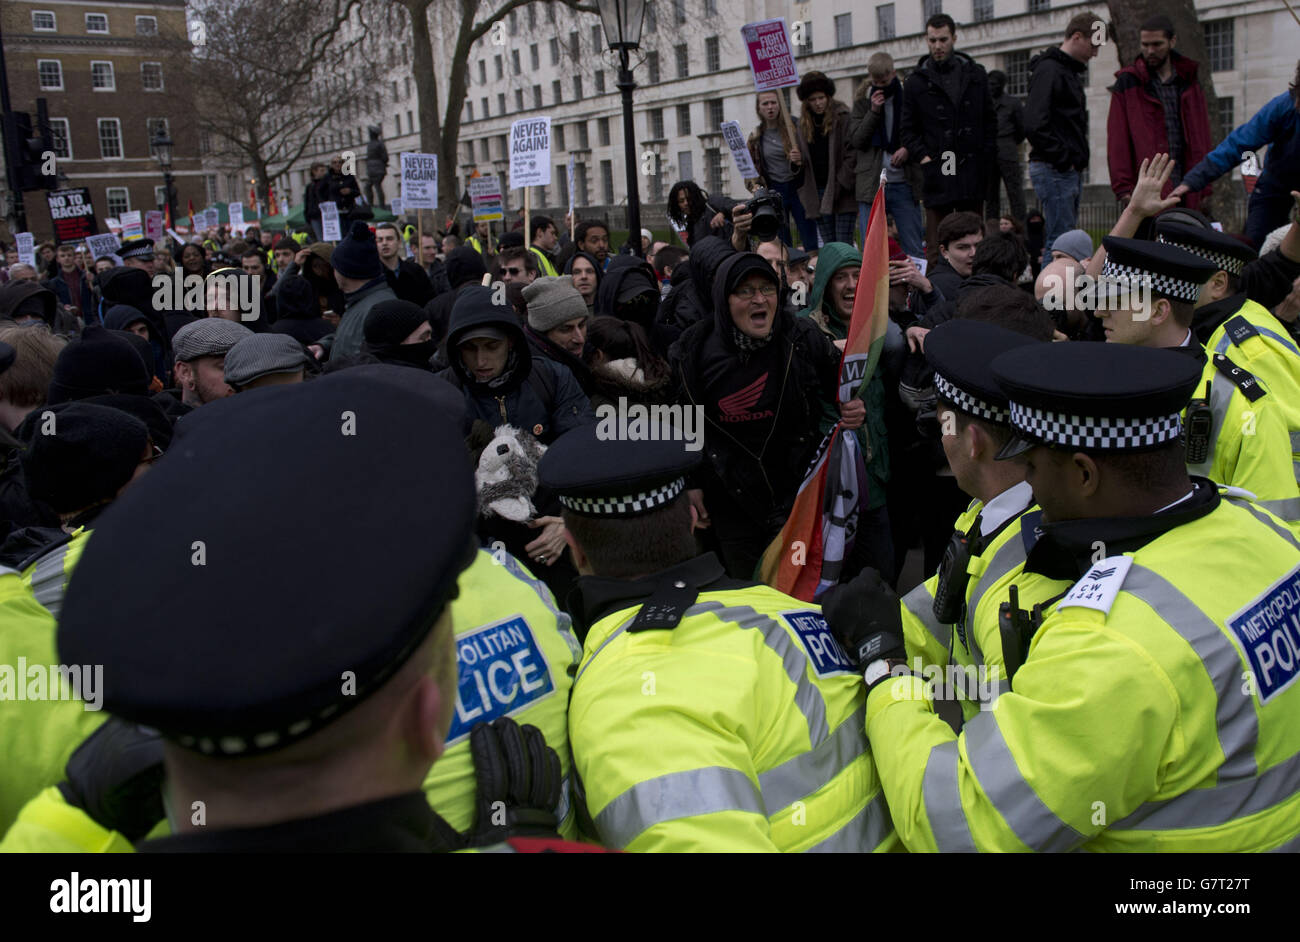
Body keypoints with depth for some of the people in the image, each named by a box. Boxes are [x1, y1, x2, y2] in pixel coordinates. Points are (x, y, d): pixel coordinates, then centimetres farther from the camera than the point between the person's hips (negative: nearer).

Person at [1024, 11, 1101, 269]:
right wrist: (1064, 159, -17)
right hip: (1054, 170, -10)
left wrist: (1077, 159, 13)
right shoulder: (1049, 70, -12)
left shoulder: (1070, 71, 20)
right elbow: (1034, 124, -22)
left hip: (1069, 170, 10)